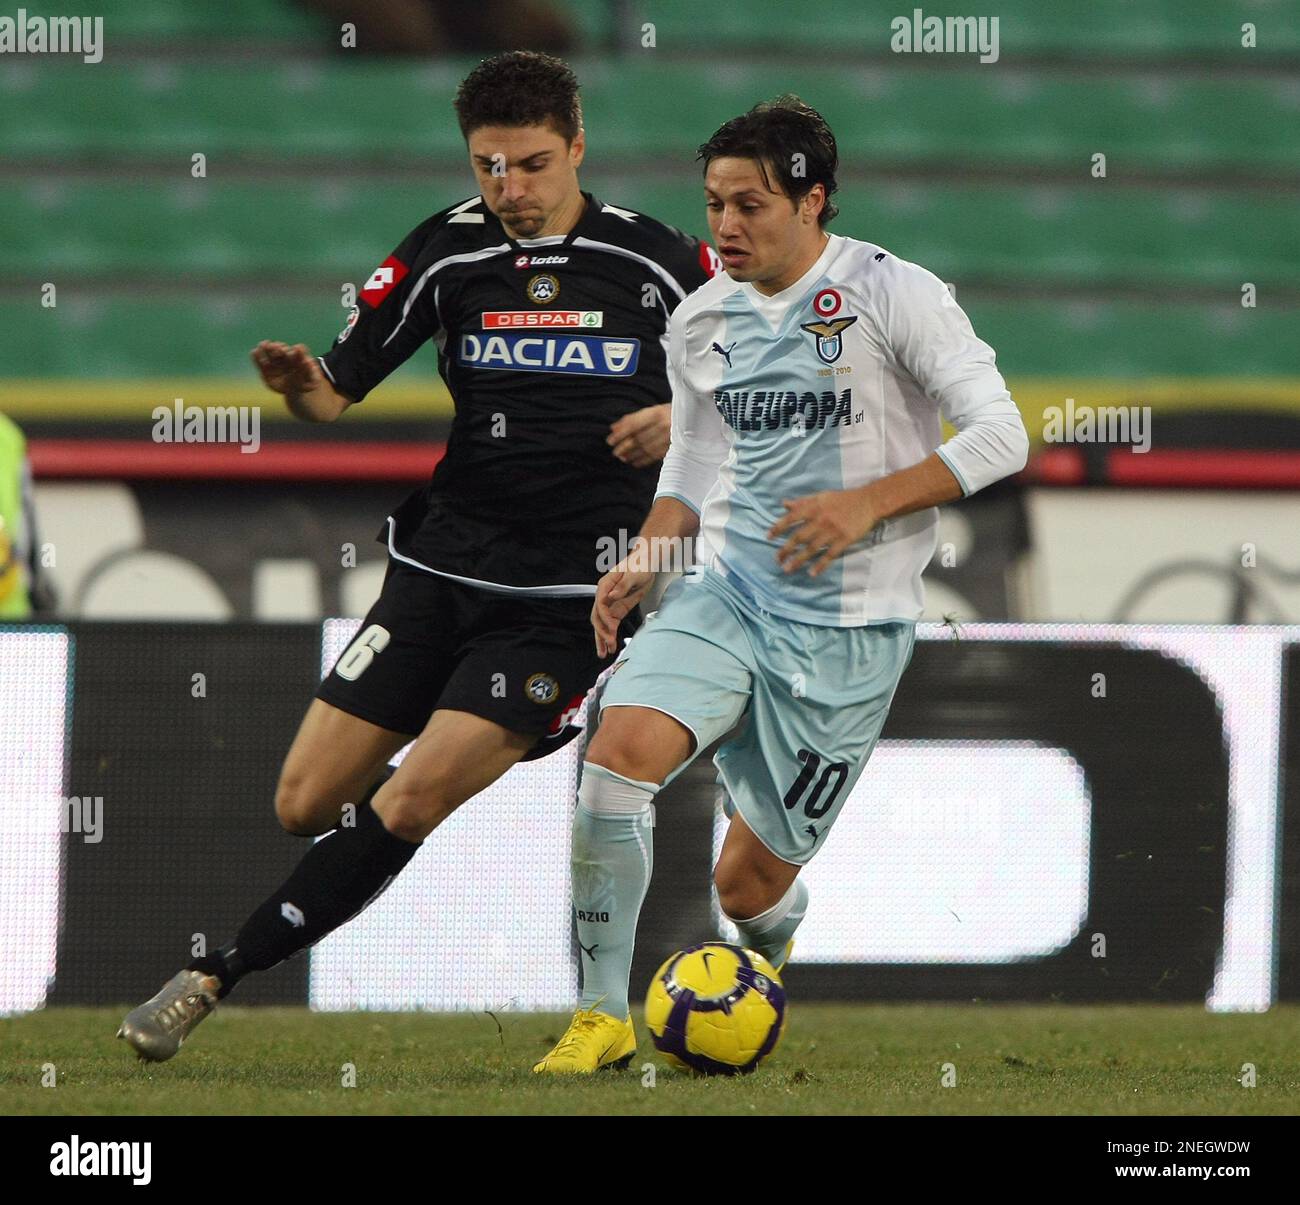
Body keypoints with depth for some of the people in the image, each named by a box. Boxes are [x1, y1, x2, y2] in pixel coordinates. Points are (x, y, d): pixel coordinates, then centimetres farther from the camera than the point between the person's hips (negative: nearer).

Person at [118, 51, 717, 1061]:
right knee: (306, 804, 0)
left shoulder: (658, 262, -4)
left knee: (404, 809, -16)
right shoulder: (448, 253, 3)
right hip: (442, 566, 4)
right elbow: (339, 392, 4)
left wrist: (687, 419, -14)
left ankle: (216, 979, -7)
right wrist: (297, 380, -19)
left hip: (566, 597, -4)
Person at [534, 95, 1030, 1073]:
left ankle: (778, 953, 40)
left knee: (751, 881, 0)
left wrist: (868, 504, -20)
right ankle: (603, 1018, -17)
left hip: (849, 627, -4)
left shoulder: (894, 295, -8)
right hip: (728, 595, 4)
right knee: (621, 748, -25)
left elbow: (1000, 436, -10)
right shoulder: (702, 323, 9)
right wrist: (644, 559, 3)